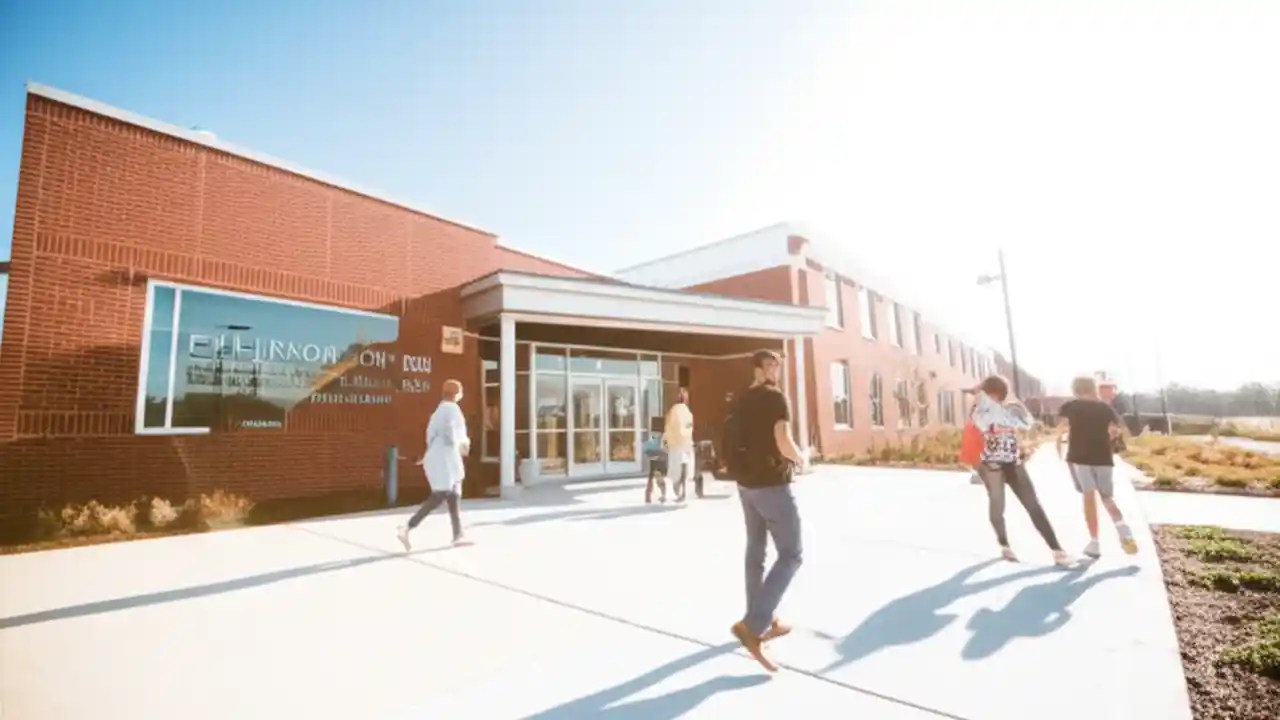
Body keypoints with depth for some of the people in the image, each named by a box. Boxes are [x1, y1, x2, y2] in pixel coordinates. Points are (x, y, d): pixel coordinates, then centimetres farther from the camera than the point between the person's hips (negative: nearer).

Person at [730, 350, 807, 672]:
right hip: (772, 483, -8)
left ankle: (763, 622, 28)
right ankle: (752, 625, -8)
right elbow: (783, 442, -22)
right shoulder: (775, 397, -14)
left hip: (746, 482, 8)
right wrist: (800, 459, -3)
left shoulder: (742, 400, 10)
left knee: (755, 552, 15)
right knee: (791, 555, -1)